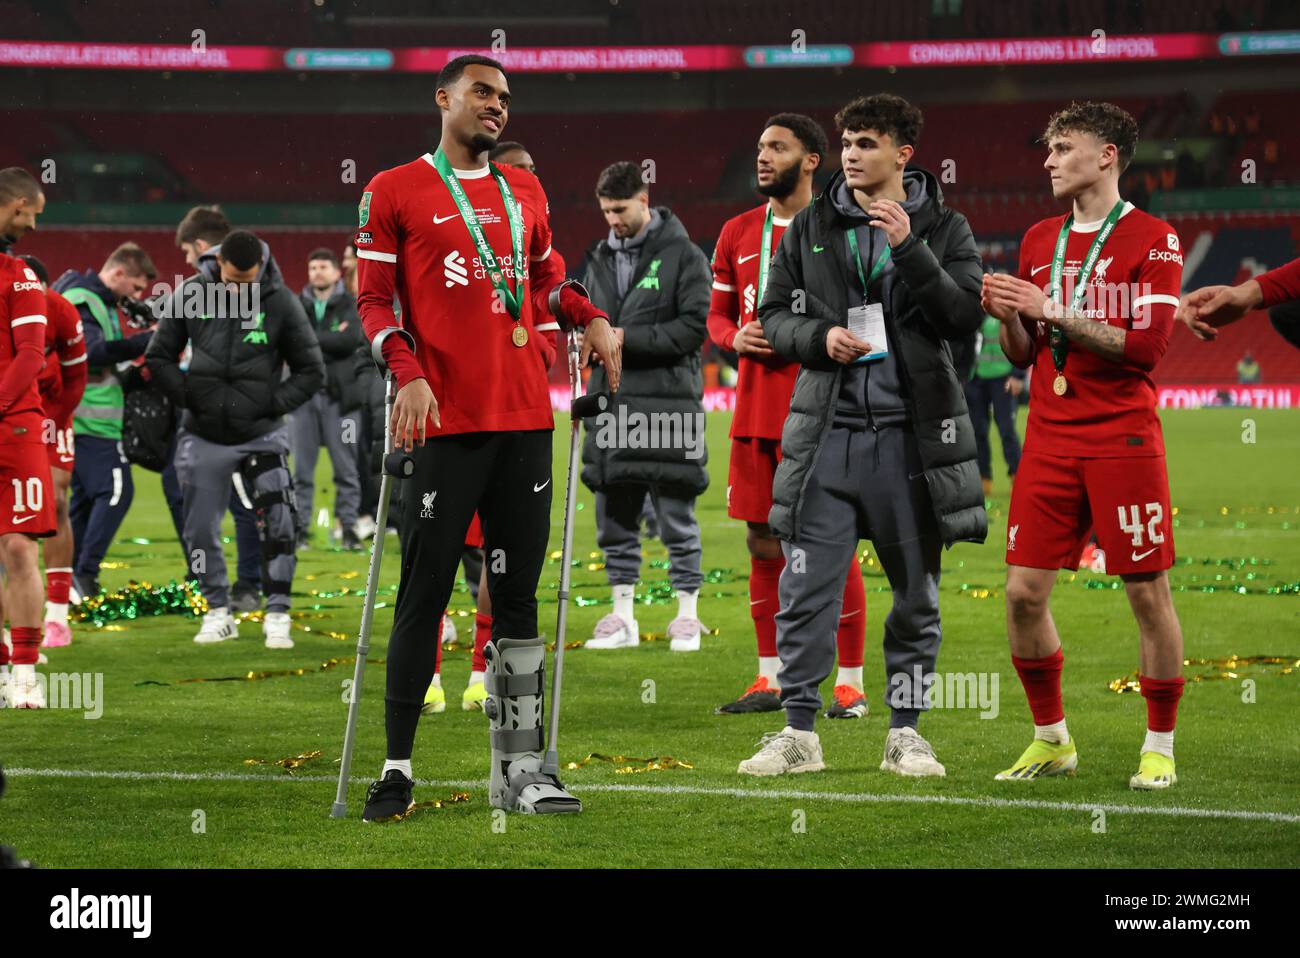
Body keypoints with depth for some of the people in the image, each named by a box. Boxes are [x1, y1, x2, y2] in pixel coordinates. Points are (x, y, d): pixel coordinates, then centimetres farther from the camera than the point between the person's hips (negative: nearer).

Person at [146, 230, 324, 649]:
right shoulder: (190, 295, -6)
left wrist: (275, 404, -10)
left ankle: (277, 615, 1)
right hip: (204, 436, 2)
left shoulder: (281, 302, -9)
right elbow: (159, 356, 4)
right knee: (201, 530, 7)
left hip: (262, 435, -2)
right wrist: (187, 396, -8)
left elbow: (311, 370, 0)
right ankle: (218, 612, 22)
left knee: (277, 526, -9)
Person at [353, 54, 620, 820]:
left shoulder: (527, 192, 16)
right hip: (445, 422, -5)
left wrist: (592, 320, 8)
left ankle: (519, 769, 10)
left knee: (518, 595, 6)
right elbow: (373, 299, -1)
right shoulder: (395, 193, 1)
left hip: (525, 418, 5)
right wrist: (409, 375, -14)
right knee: (425, 594, -4)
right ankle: (398, 769, 3)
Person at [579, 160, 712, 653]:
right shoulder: (600, 259, 16)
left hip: (667, 402, -6)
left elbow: (695, 326, -10)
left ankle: (688, 614, 6)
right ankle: (622, 617, 14)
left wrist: (628, 338, -15)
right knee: (615, 517, 7)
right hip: (612, 404, 6)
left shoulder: (683, 255, -3)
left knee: (676, 515, -1)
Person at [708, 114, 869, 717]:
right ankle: (771, 680, 18)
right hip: (755, 412, 6)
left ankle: (850, 684, 2)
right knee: (762, 542, 9)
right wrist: (735, 337, -3)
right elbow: (717, 315, 19)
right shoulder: (738, 234, 13)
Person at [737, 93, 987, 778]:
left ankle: (905, 733, 16)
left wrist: (910, 250, -18)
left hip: (911, 438, -1)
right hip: (828, 431, 1)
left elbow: (966, 317, -9)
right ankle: (799, 733, 5)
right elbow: (773, 314, 11)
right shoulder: (811, 228, 9)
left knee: (916, 594, 5)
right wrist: (820, 337, -9)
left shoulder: (943, 229, 3)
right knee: (805, 589, -3)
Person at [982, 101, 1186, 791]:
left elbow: (1145, 346, -14)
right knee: (1024, 592, 0)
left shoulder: (1153, 241, -4)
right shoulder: (1039, 241, 14)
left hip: (1122, 442, -5)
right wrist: (1008, 315, -3)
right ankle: (1050, 739, 14)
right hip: (1050, 442, 5)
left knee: (1148, 592, -2)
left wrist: (1053, 310, -16)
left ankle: (1160, 747, 9)